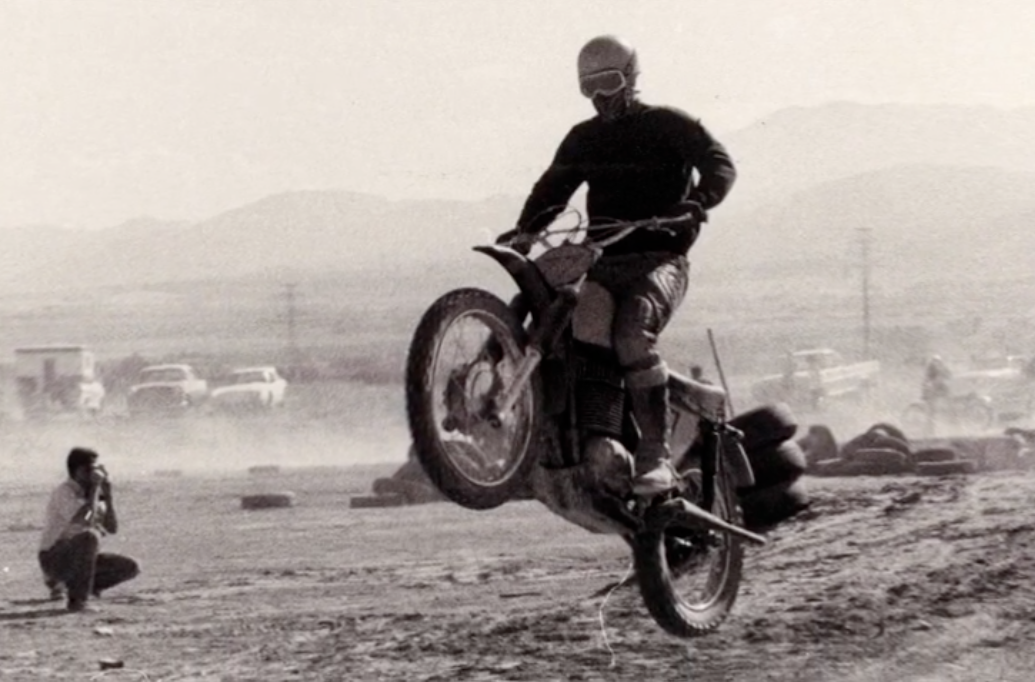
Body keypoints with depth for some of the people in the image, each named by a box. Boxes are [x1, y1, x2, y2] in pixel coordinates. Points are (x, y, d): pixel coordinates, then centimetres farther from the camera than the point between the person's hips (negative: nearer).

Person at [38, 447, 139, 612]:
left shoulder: (93, 493, 7)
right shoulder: (65, 493, -17)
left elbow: (112, 528, 2)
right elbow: (84, 521, -32)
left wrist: (108, 494, -7)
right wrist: (94, 488, -24)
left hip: (79, 558, 8)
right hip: (54, 559, -8)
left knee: (130, 568, -4)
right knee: (89, 536, -36)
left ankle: (71, 585, 9)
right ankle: (78, 599, -29)